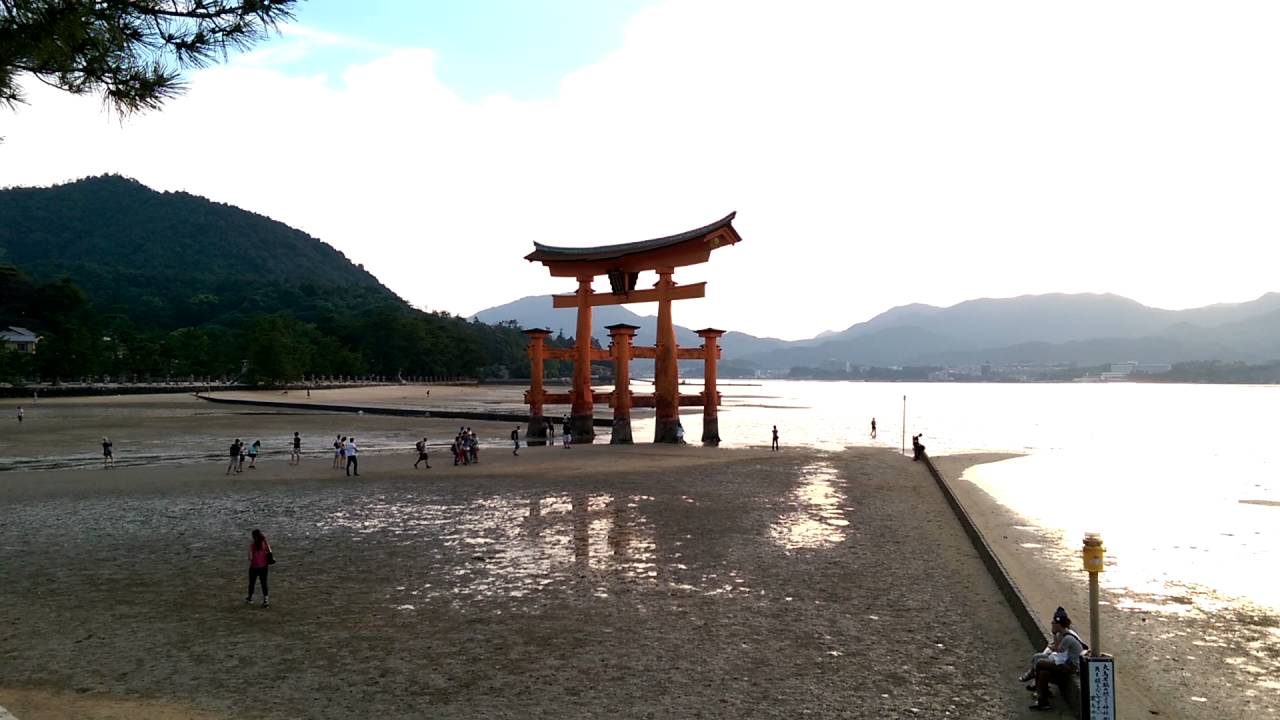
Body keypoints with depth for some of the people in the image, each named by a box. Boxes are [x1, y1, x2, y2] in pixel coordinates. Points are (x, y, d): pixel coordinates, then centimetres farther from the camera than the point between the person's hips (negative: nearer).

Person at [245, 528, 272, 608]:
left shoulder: (252, 545, -19)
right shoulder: (266, 543, -8)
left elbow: (250, 558, -16)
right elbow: (269, 553, -3)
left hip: (254, 567, -3)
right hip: (264, 566, 3)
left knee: (252, 583, 18)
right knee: (264, 583, 11)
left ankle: (250, 598, 37)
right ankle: (266, 600, 7)